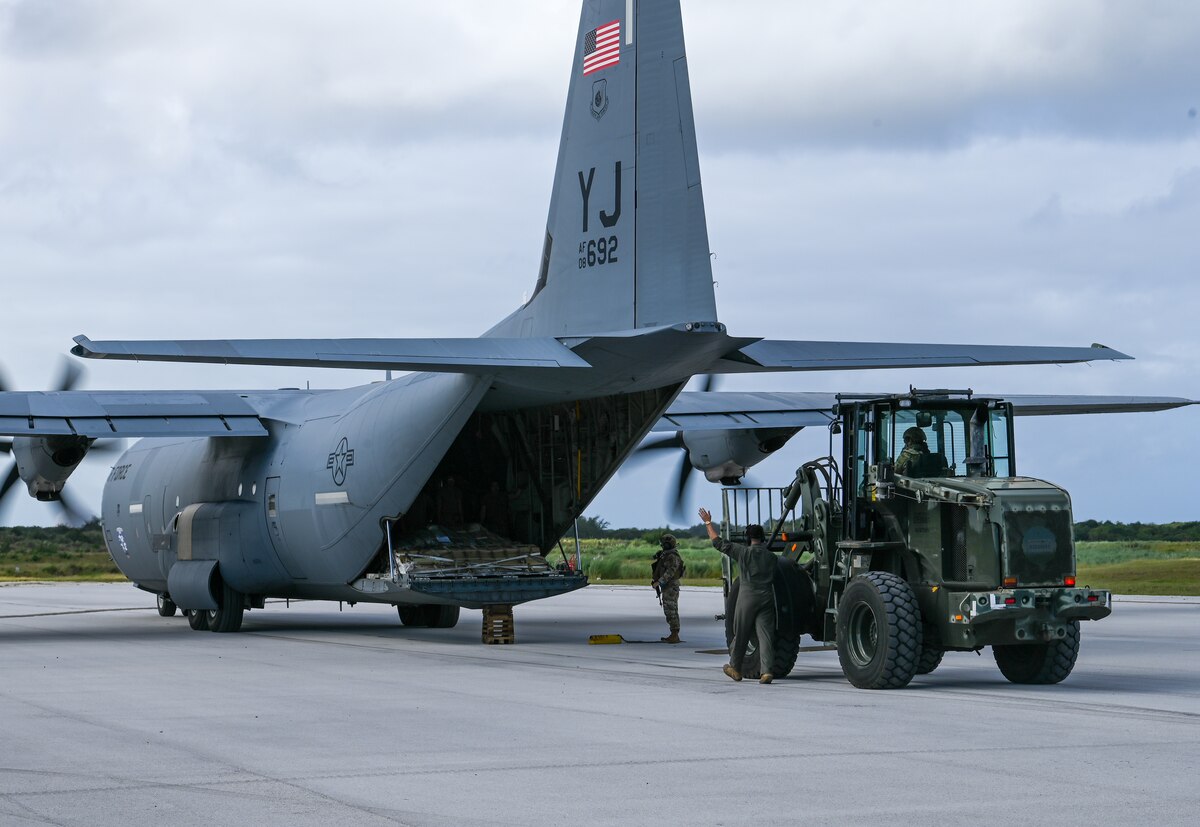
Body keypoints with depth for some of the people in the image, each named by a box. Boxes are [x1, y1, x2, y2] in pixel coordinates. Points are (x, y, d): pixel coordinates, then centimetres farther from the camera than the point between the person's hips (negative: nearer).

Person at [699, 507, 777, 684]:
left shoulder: (743, 552, -4)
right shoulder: (771, 557, 6)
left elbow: (718, 543, 2)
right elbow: (776, 579, 10)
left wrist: (708, 523, 10)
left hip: (747, 597, -2)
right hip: (767, 598, 2)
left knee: (741, 634, 11)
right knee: (765, 635, -1)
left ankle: (735, 668, 24)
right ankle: (767, 671, -12)